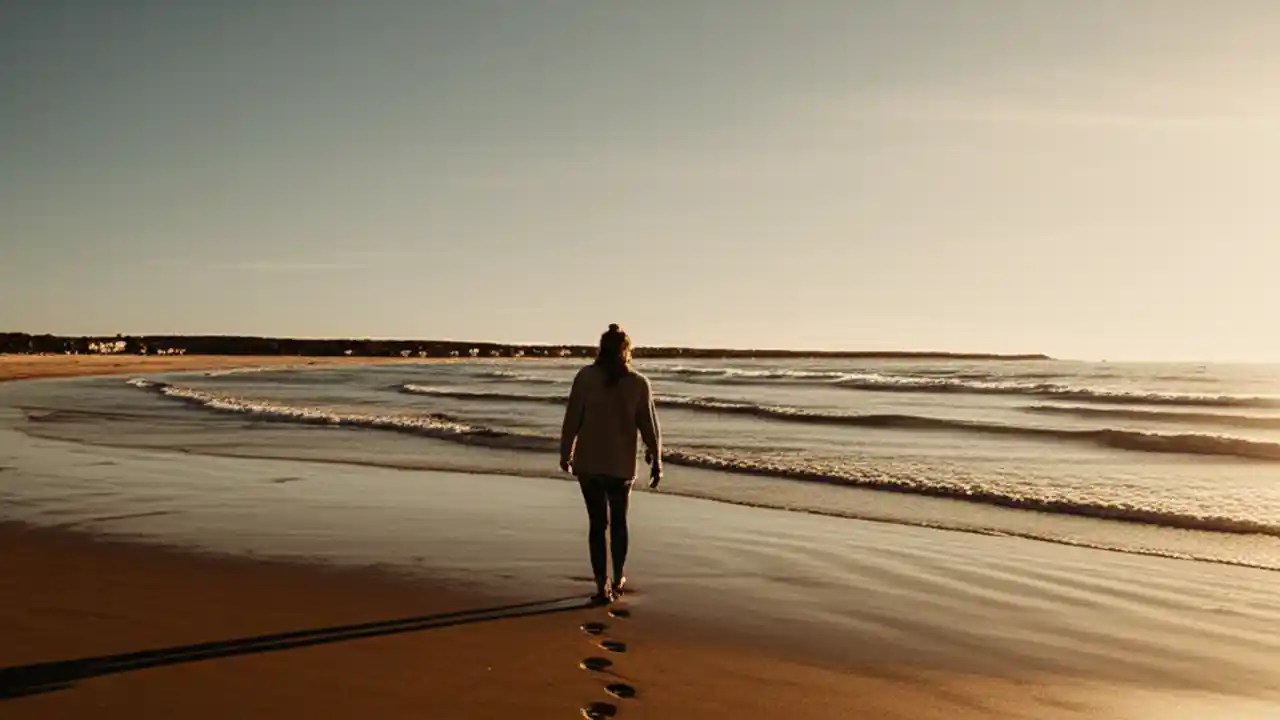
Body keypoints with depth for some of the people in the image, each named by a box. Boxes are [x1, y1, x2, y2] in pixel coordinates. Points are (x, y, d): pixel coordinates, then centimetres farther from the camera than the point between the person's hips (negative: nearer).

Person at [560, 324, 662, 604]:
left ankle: (602, 586, 7)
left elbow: (572, 419, -4)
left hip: (589, 463, 0)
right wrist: (656, 460, 7)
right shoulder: (639, 383, -6)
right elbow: (649, 426, -3)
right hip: (622, 465, 1)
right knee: (619, 521, 19)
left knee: (597, 523, 8)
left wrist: (565, 453, 8)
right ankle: (617, 580, 29)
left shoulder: (586, 377, -7)